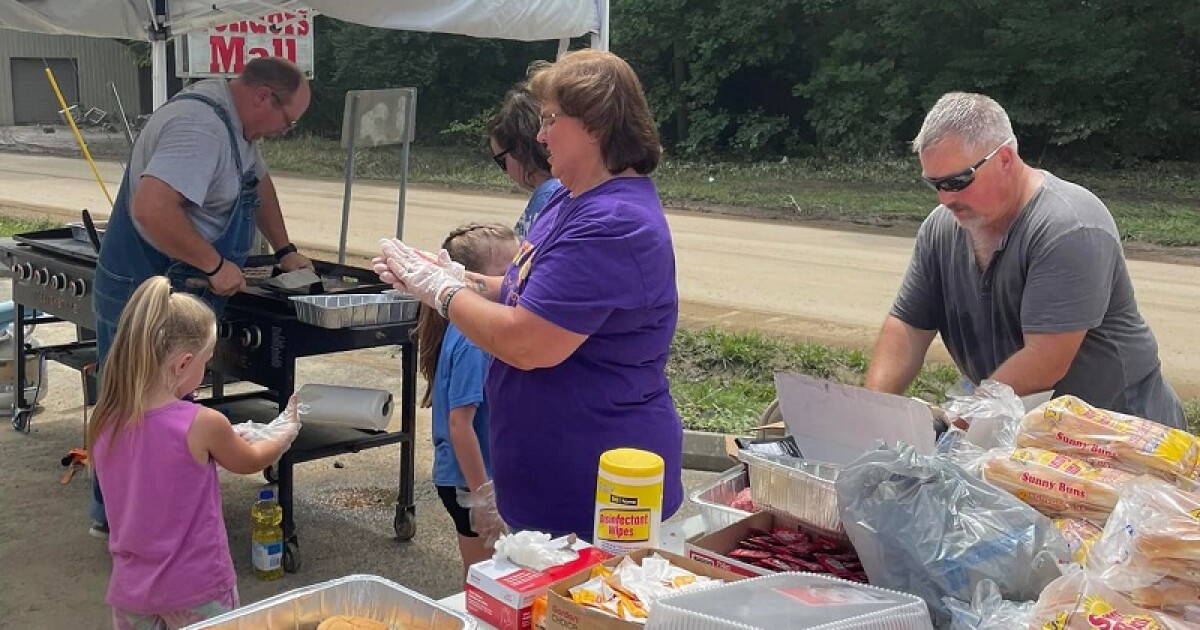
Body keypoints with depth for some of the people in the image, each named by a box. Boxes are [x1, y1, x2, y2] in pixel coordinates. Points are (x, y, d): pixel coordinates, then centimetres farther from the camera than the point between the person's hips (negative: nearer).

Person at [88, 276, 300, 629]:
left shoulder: (104, 424, -5)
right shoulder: (202, 425, -19)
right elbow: (249, 462, 1)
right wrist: (284, 437, 21)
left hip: (131, 587, 5)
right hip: (195, 588, -4)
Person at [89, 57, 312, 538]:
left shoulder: (234, 120, 8)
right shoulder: (201, 126, -25)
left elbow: (258, 182, 26)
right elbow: (150, 209, -36)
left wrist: (284, 250, 21)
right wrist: (216, 265, -27)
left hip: (182, 295, 10)